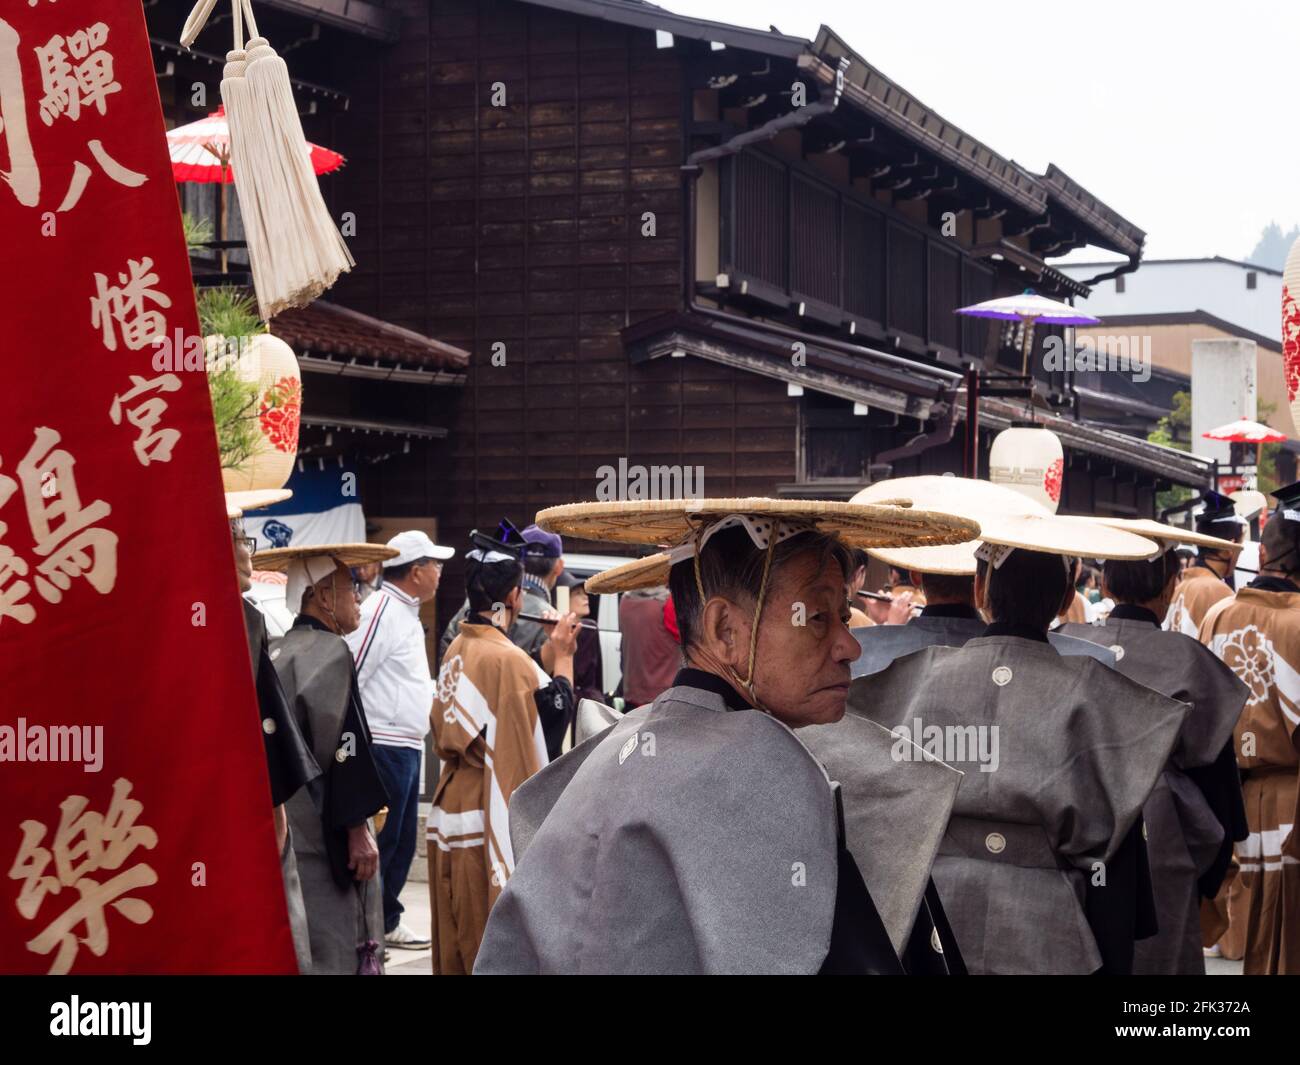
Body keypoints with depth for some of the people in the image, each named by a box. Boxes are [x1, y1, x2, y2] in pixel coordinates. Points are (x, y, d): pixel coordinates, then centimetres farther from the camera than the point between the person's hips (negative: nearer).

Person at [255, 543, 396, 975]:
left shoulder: (275, 653, 13)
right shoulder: (329, 653, -13)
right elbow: (340, 743, -18)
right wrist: (358, 829, -16)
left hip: (279, 831, 9)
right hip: (319, 837, -9)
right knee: (334, 953, -6)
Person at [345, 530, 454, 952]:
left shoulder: (407, 614, 17)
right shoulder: (381, 610, -14)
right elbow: (348, 676, -20)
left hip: (406, 747, 10)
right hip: (385, 747, -10)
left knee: (401, 840, 16)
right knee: (378, 842, -5)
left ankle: (386, 922, 25)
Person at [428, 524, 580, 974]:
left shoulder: (457, 650, 6)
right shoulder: (507, 659, -19)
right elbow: (558, 711, -10)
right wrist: (563, 657, 4)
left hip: (453, 813, 8)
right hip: (491, 819, -8)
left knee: (458, 942, 14)